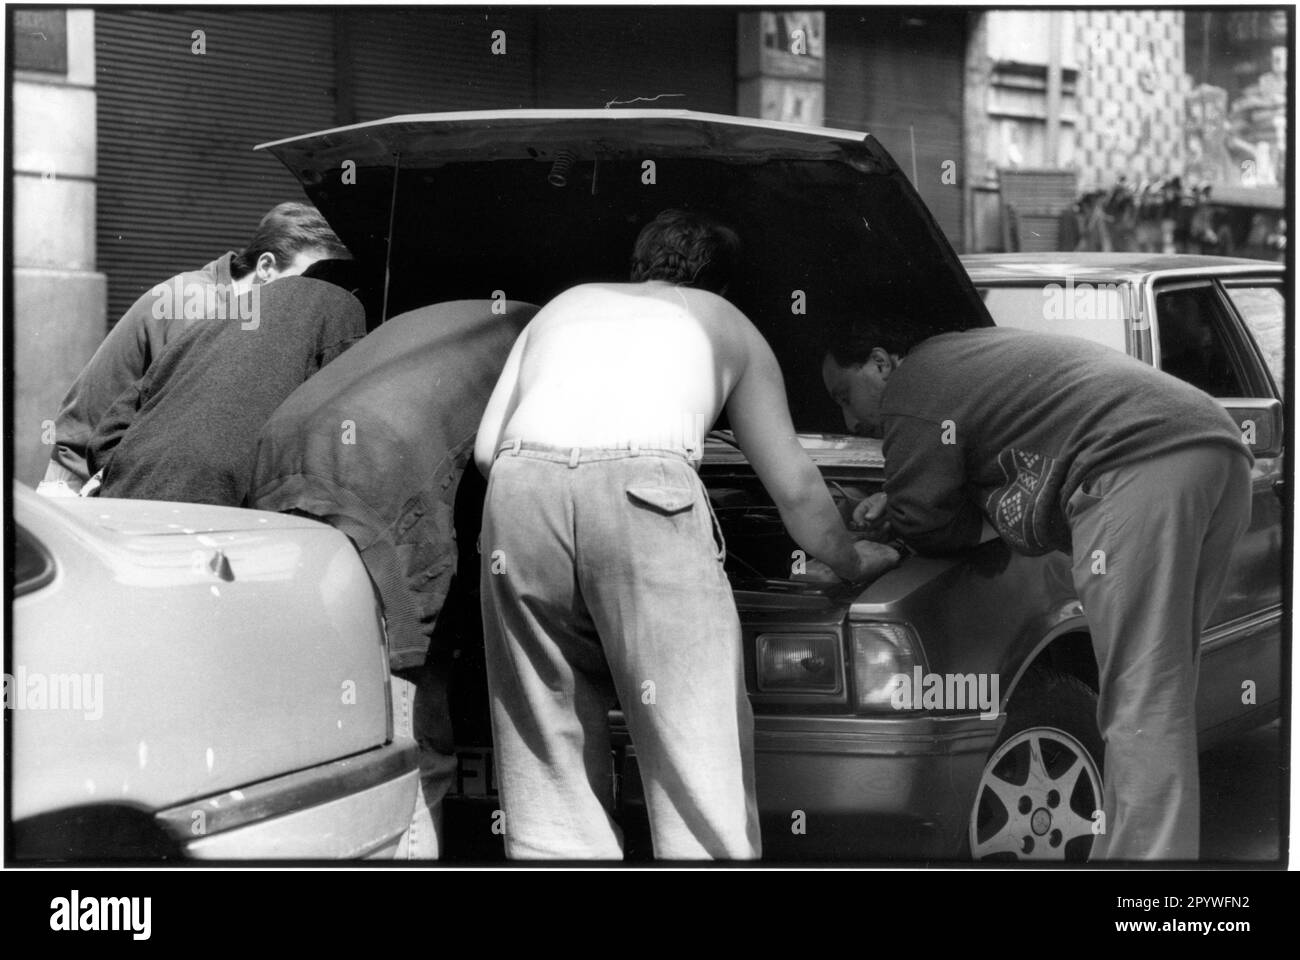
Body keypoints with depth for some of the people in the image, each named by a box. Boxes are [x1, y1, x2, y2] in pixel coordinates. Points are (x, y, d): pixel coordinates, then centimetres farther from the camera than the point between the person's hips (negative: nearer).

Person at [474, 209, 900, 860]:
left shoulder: (563, 306, 36)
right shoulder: (726, 324, 30)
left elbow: (486, 448, 26)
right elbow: (794, 486, 31)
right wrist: (852, 564, 47)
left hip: (521, 486, 3)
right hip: (646, 488, -3)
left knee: (548, 756, 10)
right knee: (696, 747, 2)